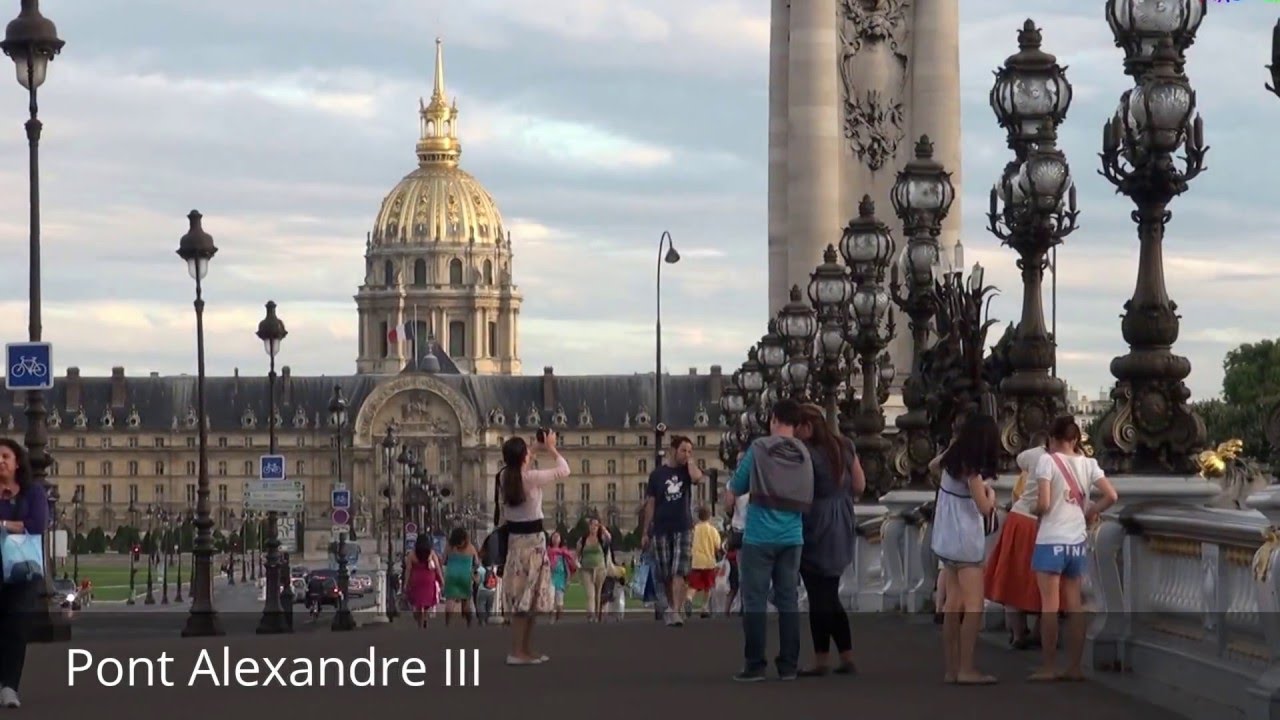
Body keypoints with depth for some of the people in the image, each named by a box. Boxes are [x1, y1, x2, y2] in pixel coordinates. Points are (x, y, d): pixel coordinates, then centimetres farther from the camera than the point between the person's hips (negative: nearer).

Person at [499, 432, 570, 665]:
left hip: (514, 537, 8)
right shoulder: (531, 478, -17)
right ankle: (517, 652, -8)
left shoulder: (504, 476, 2)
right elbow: (563, 470, -8)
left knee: (522, 594, 12)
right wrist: (551, 448, 4)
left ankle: (527, 649, 16)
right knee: (526, 595, -6)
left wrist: (538, 449, 22)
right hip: (532, 538, -8)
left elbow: (516, 466, 27)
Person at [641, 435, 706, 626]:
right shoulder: (657, 474, 4)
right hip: (661, 530, 1)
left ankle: (676, 612, -17)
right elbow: (650, 504, 6)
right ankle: (671, 607, 24)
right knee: (664, 575, 7)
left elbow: (698, 478, -22)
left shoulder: (687, 471, 4)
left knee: (678, 573, -12)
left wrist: (690, 460, -7)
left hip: (683, 529, -1)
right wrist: (645, 532, 3)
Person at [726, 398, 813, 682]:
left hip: (760, 536, -4)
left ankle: (754, 665, -3)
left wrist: (742, 465, 21)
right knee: (789, 601, 7)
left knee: (755, 601, -1)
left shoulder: (759, 449, -6)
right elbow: (808, 501, 12)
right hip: (792, 538, 4)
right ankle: (789, 665, 7)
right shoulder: (804, 455, 6)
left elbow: (736, 488, 3)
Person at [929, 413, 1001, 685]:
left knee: (953, 605, 10)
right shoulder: (971, 467, -17)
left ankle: (951, 669, 10)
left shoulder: (952, 458, 6)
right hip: (965, 543, -9)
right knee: (974, 607, -7)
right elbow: (984, 508, -16)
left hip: (947, 541, 9)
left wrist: (949, 448, 24)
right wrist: (990, 492, 2)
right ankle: (966, 669, -11)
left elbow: (932, 466, 29)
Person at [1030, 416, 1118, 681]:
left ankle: (1049, 667, 1)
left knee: (1050, 606, 0)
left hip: (1051, 540, -5)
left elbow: (1043, 504, -15)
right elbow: (1112, 496, -2)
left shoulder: (1048, 460, -8)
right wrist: (1090, 512, 13)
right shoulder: (1088, 463, 5)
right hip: (1077, 541, 5)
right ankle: (1075, 667, 12)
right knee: (1074, 606, 11)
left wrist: (1036, 510, 6)